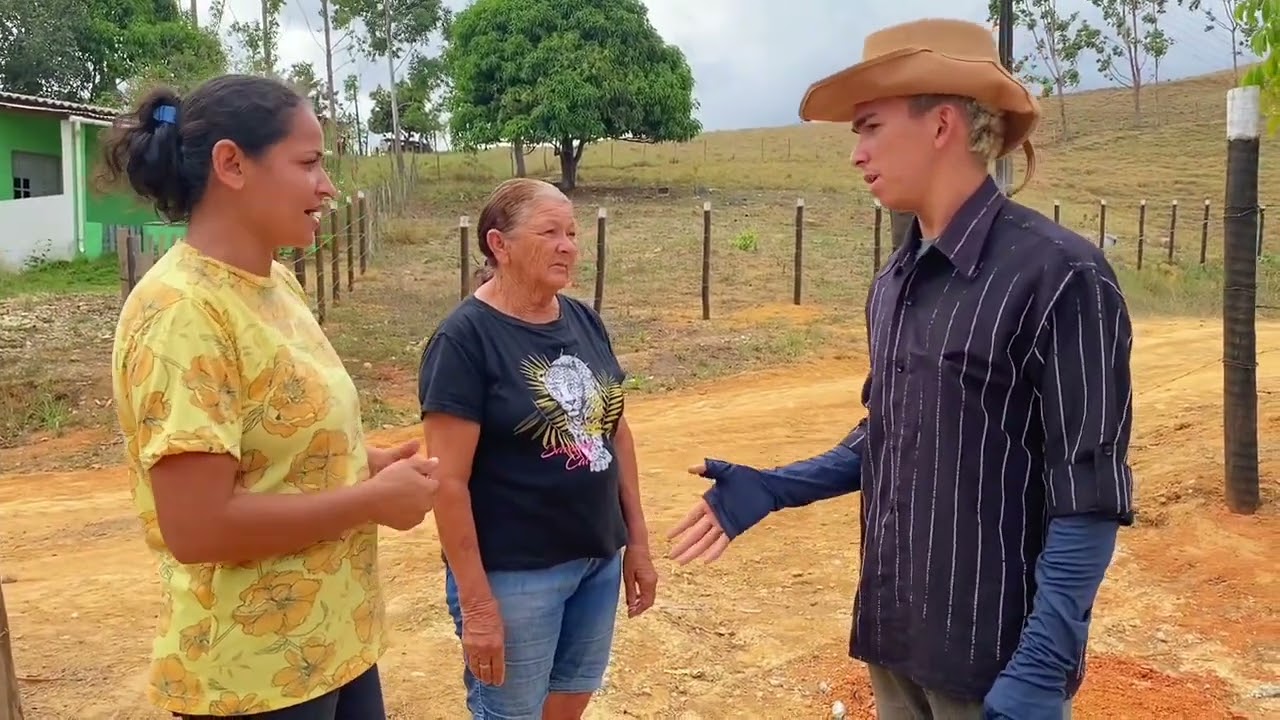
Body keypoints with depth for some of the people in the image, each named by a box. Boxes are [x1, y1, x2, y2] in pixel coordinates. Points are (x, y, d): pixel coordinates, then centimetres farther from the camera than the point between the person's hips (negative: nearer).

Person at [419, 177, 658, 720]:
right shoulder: (464, 339, -16)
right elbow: (449, 482, -17)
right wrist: (476, 602, -17)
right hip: (513, 575, -6)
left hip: (598, 561, 6)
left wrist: (637, 540, 12)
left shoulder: (585, 322, 4)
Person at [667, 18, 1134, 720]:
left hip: (993, 656, -7)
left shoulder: (1058, 274, -16)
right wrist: (768, 490, 6)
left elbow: (1088, 498, -17)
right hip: (894, 635, 7)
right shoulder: (894, 281, 6)